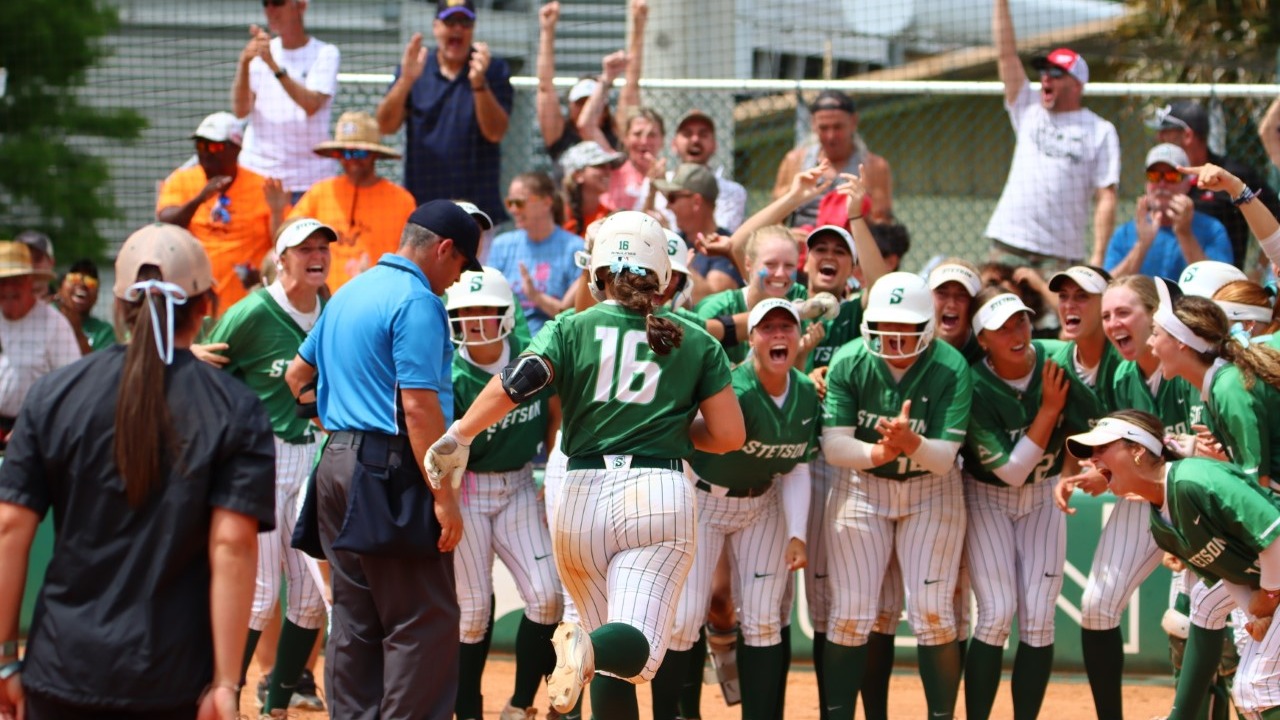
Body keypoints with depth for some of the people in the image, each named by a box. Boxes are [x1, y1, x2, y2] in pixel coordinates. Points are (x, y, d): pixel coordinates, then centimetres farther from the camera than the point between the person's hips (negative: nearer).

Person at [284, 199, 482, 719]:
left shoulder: (350, 293, 16)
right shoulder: (417, 302, -12)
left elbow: (297, 373, 26)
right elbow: (418, 407, -19)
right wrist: (445, 497, -18)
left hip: (338, 463, 9)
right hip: (391, 475, -9)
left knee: (353, 619, 12)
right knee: (425, 622, -6)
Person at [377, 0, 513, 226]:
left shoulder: (494, 70, 4)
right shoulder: (415, 68, 9)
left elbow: (495, 132, -8)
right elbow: (386, 126, -2)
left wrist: (478, 83, -23)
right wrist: (406, 80, -19)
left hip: (478, 206, -1)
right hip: (421, 205, 2)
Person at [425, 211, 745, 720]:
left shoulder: (570, 329, 8)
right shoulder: (696, 343, 10)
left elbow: (516, 383, -10)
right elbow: (729, 436, 6)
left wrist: (455, 438, -6)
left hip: (583, 492, 2)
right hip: (660, 493, -2)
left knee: (609, 662, 15)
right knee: (637, 645, -14)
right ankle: (591, 647, -46)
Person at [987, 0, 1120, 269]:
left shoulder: (1101, 131, 4)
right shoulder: (1027, 111, 15)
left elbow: (1106, 198, -2)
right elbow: (1006, 54, 10)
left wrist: (1098, 258, -11)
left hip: (1061, 256, -3)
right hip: (1007, 247, 3)